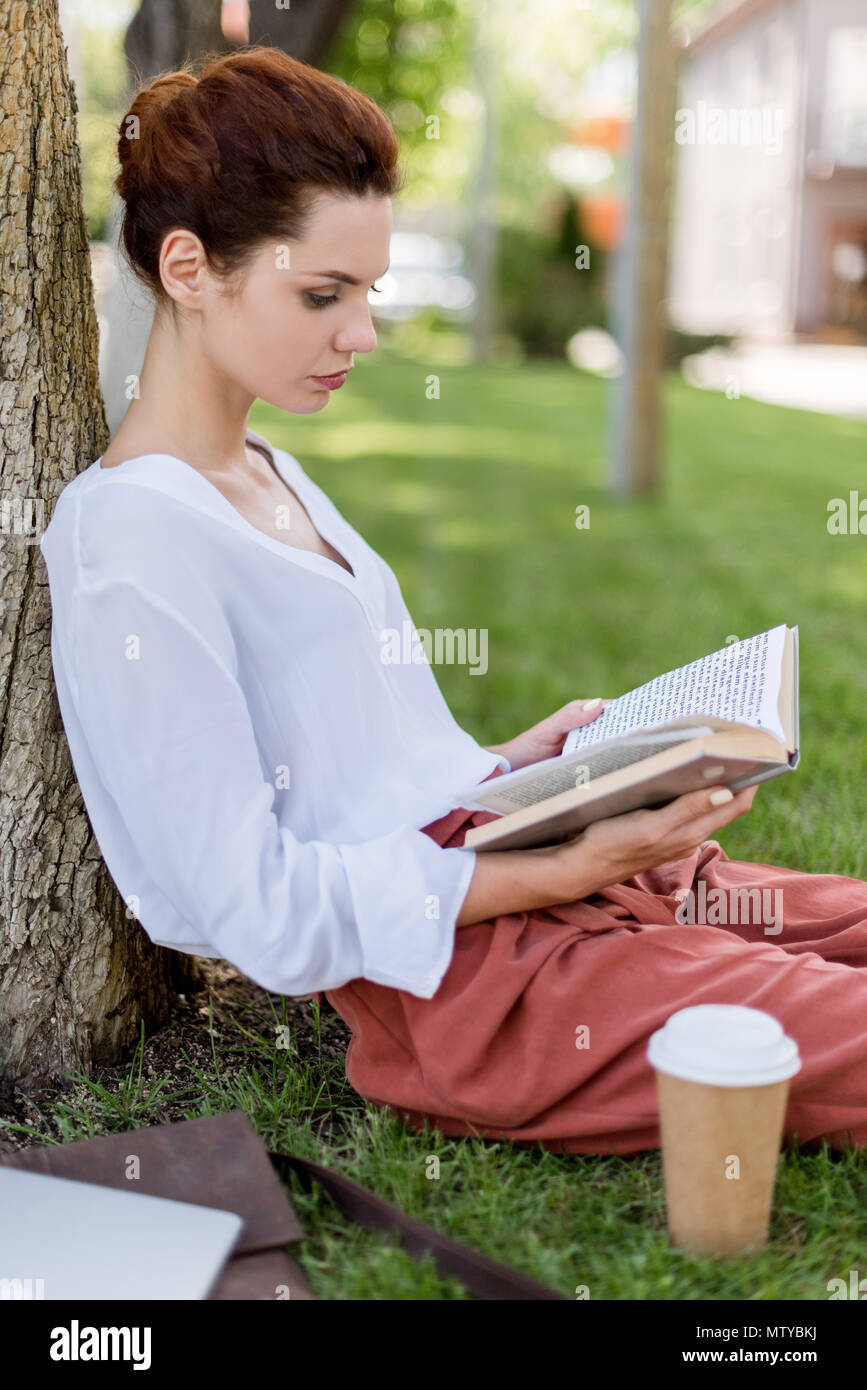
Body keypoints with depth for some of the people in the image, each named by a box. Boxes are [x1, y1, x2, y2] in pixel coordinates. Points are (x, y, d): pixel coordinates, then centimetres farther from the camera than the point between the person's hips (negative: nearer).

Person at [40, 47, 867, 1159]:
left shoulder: (274, 478, 15)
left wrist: (511, 767, 6)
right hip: (459, 974, -9)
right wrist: (566, 869, -20)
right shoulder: (132, 544, -14)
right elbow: (258, 907, -17)